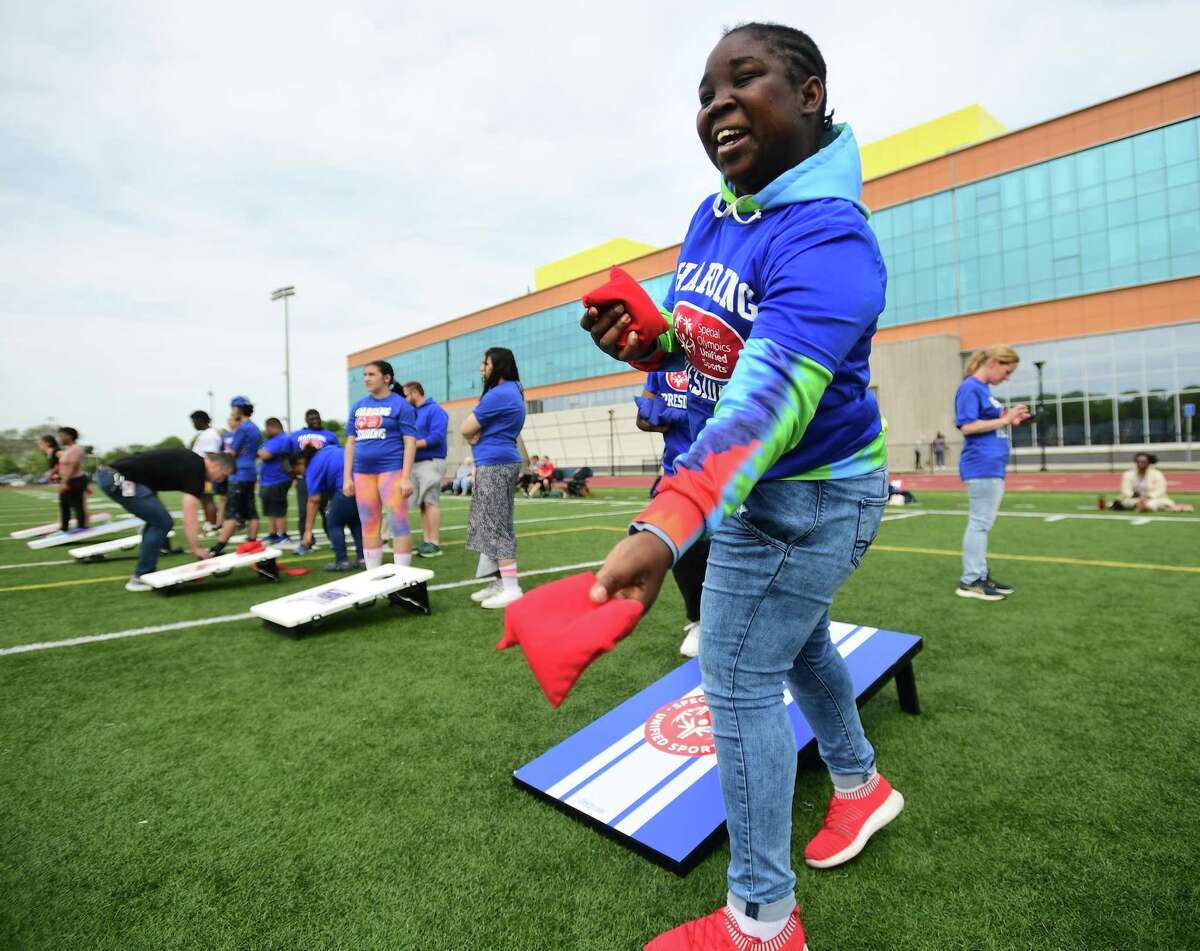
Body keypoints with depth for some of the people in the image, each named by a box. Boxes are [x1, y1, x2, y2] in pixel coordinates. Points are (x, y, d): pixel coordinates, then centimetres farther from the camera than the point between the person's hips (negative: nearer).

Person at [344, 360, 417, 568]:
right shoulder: (358, 407, 13)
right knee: (369, 526, 10)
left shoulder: (400, 405, -2)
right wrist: (347, 477, 8)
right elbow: (351, 442, 14)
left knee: (399, 523, -6)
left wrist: (406, 477, -15)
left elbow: (410, 442, -8)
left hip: (391, 469, -6)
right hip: (362, 472, 6)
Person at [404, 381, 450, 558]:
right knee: (423, 503, 8)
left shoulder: (435, 410, -6)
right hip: (416, 463, 8)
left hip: (431, 462, -8)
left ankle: (434, 543, -7)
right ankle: (426, 541, 12)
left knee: (430, 502, -10)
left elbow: (437, 437, -17)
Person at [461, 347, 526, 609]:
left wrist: (475, 437, 9)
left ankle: (511, 589, -3)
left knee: (496, 526, -7)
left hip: (494, 465, -10)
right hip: (501, 463, 10)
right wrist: (478, 435, 0)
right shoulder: (512, 391, 17)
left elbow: (465, 429, -11)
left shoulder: (498, 394, -16)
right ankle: (500, 583, 21)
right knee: (497, 525, 13)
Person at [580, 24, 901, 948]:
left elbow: (768, 399, -41)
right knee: (798, 639, 25)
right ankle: (860, 783, 54)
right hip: (756, 491, 9)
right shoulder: (710, 217, 2)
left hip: (804, 498, -9)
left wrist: (663, 531, -54)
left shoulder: (827, 240, -25)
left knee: (739, 683, -2)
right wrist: (641, 339, -10)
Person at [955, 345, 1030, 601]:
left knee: (983, 523, 12)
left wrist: (1010, 420, 7)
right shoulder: (970, 388, -11)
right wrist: (1004, 420, -14)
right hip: (981, 466, -10)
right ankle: (970, 581, -1)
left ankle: (981, 576, 19)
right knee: (979, 523, -7)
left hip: (993, 466, 10)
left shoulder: (984, 389, 17)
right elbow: (967, 426, -19)